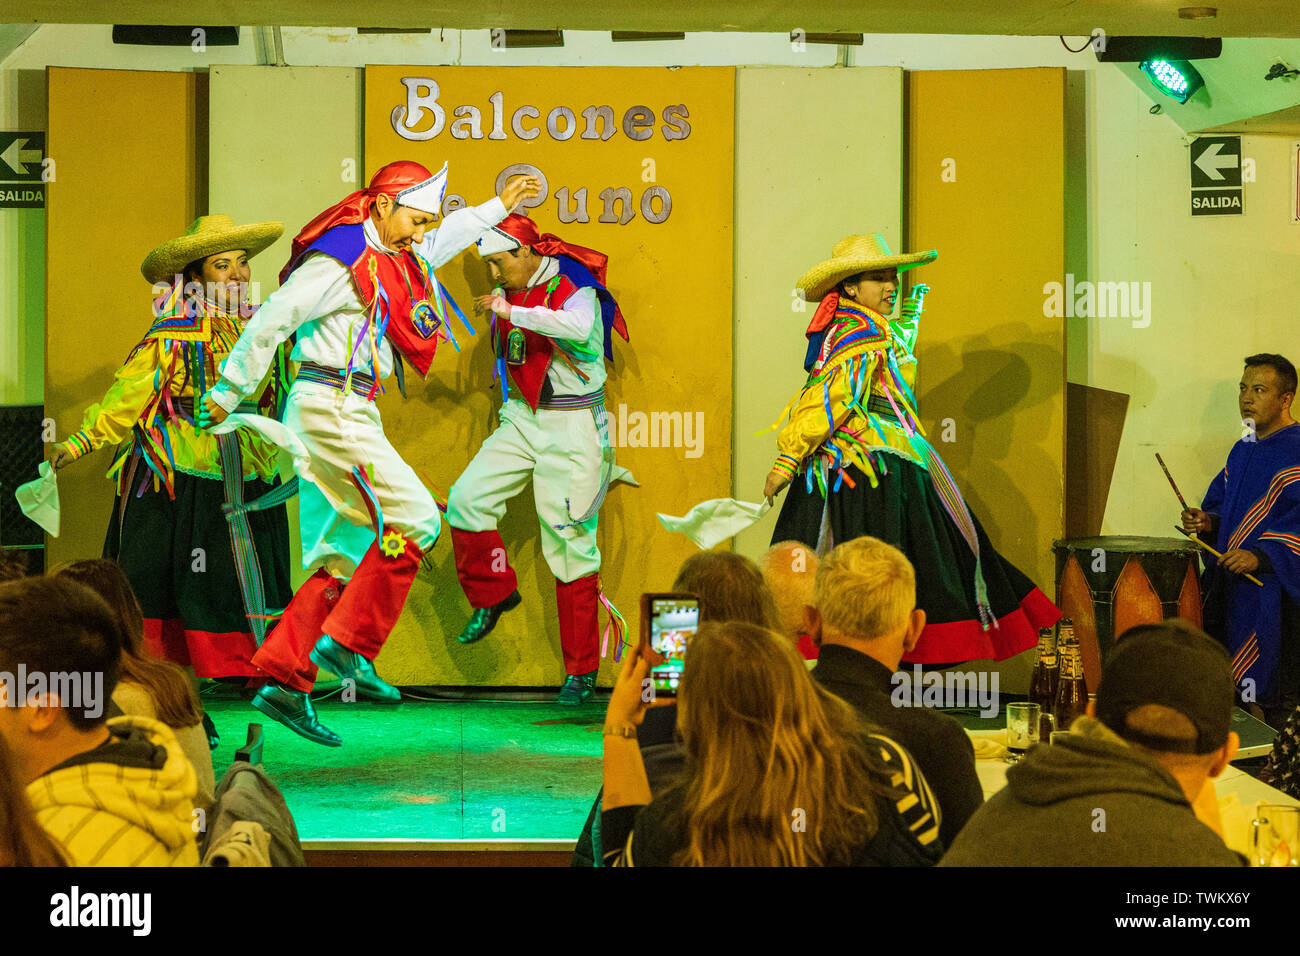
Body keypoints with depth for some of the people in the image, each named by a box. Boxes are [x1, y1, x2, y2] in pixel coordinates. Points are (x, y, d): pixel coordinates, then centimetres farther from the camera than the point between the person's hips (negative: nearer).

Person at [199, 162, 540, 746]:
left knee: (342, 555, 6)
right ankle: (348, 643, -9)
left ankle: (284, 681, 5)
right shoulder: (340, 259, -13)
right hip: (330, 406, -10)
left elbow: (446, 240, 38)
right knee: (414, 518, -12)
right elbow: (272, 320, -13)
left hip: (349, 413, 10)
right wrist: (228, 392, -8)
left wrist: (499, 207, 40)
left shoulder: (392, 257, 16)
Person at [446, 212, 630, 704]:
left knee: (569, 544, -5)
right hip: (522, 418, 7)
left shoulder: (574, 288, -15)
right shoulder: (509, 292, 8)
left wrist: (512, 312, -35)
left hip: (572, 425, -7)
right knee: (467, 498, -10)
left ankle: (582, 671, 4)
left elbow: (579, 328, -39)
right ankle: (494, 595, 15)